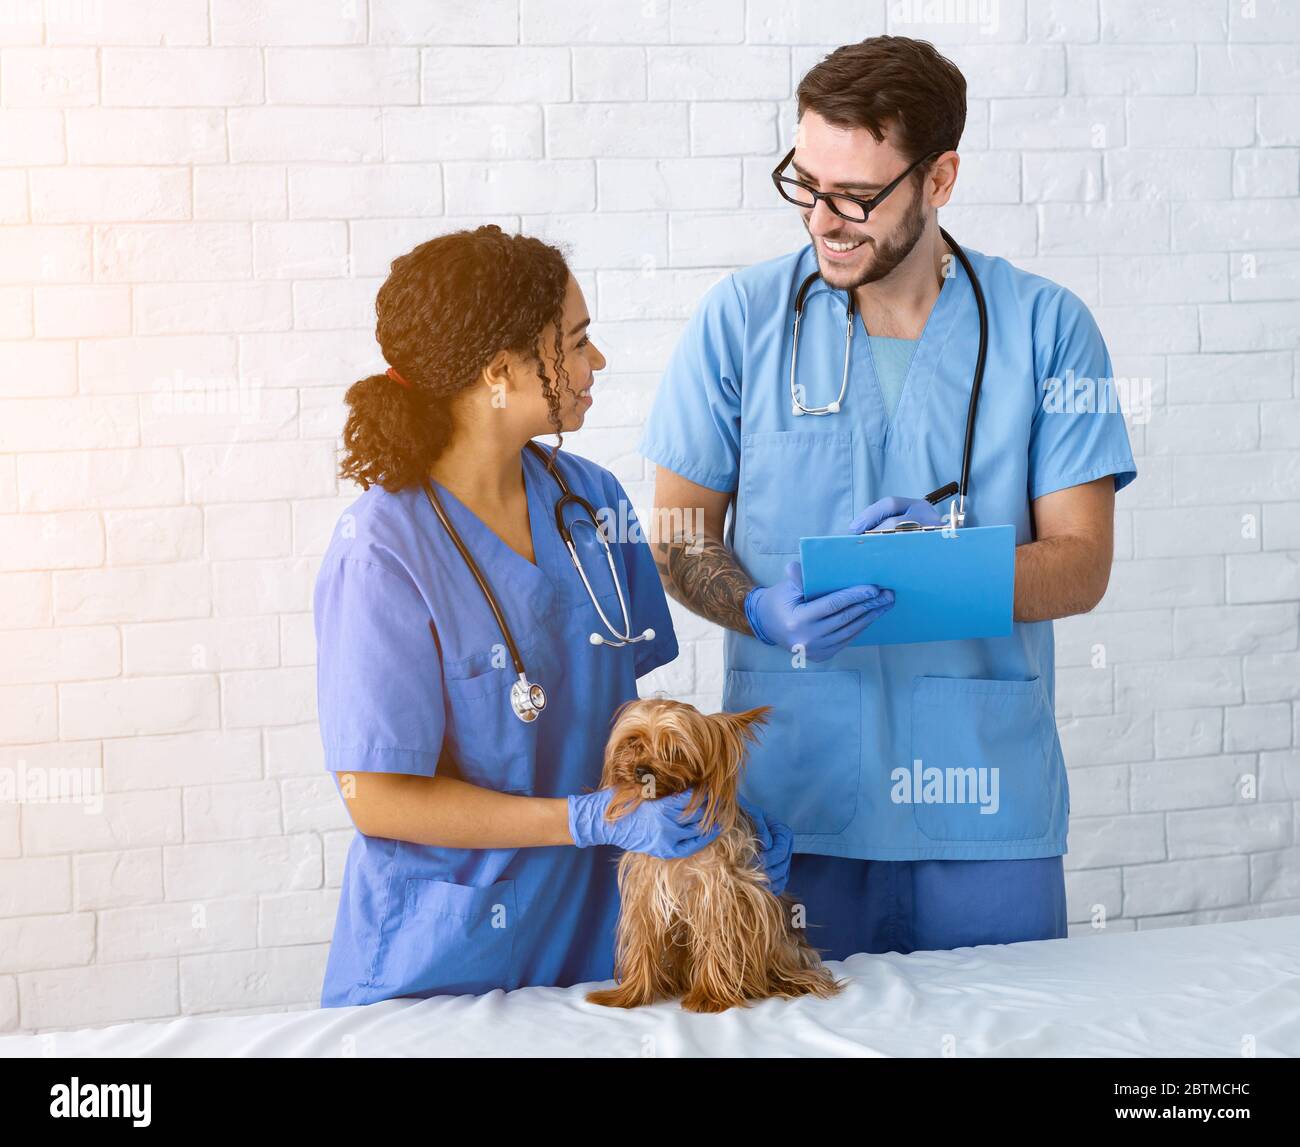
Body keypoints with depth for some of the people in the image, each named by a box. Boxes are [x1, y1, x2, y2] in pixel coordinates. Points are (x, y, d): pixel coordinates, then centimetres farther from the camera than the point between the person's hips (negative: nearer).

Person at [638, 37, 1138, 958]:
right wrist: (766, 613, -16)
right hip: (792, 795, 0)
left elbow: (1081, 565, -1)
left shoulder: (1046, 328, 1)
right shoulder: (740, 320, 1)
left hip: (986, 801, 1)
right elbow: (679, 536, 4)